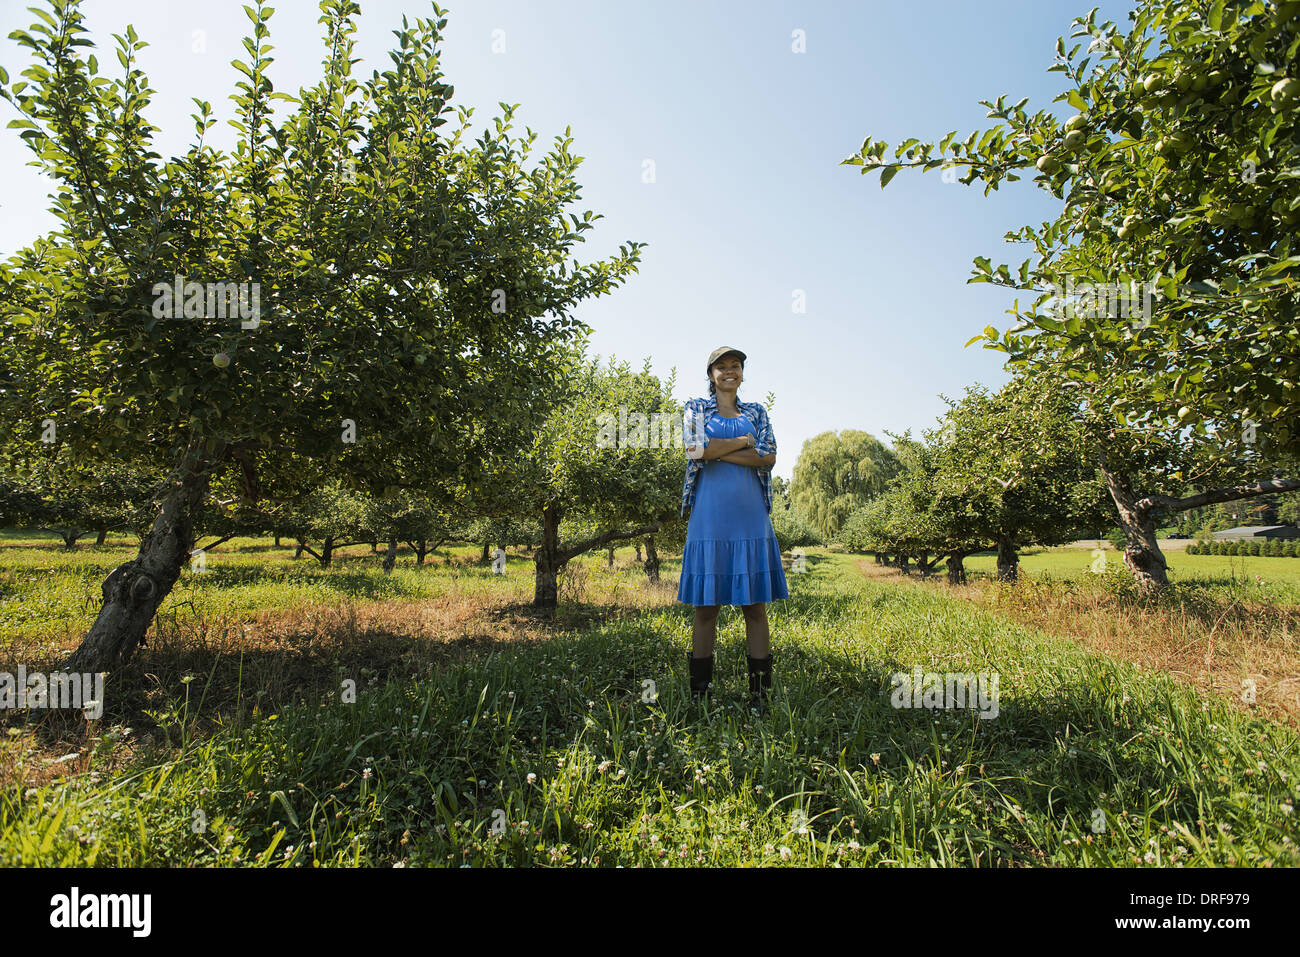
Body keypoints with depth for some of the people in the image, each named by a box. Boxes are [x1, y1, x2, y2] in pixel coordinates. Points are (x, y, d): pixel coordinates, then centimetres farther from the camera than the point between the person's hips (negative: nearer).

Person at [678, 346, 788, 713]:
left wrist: (718, 451, -7)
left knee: (755, 604, 1)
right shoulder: (695, 409, 12)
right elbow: (696, 450, -7)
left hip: (750, 515, 2)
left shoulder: (756, 411, 17)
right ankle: (699, 693, 9)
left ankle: (759, 695, 8)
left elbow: (769, 457, 1)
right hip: (710, 515, -2)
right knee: (705, 605, 0)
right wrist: (744, 442, -1)